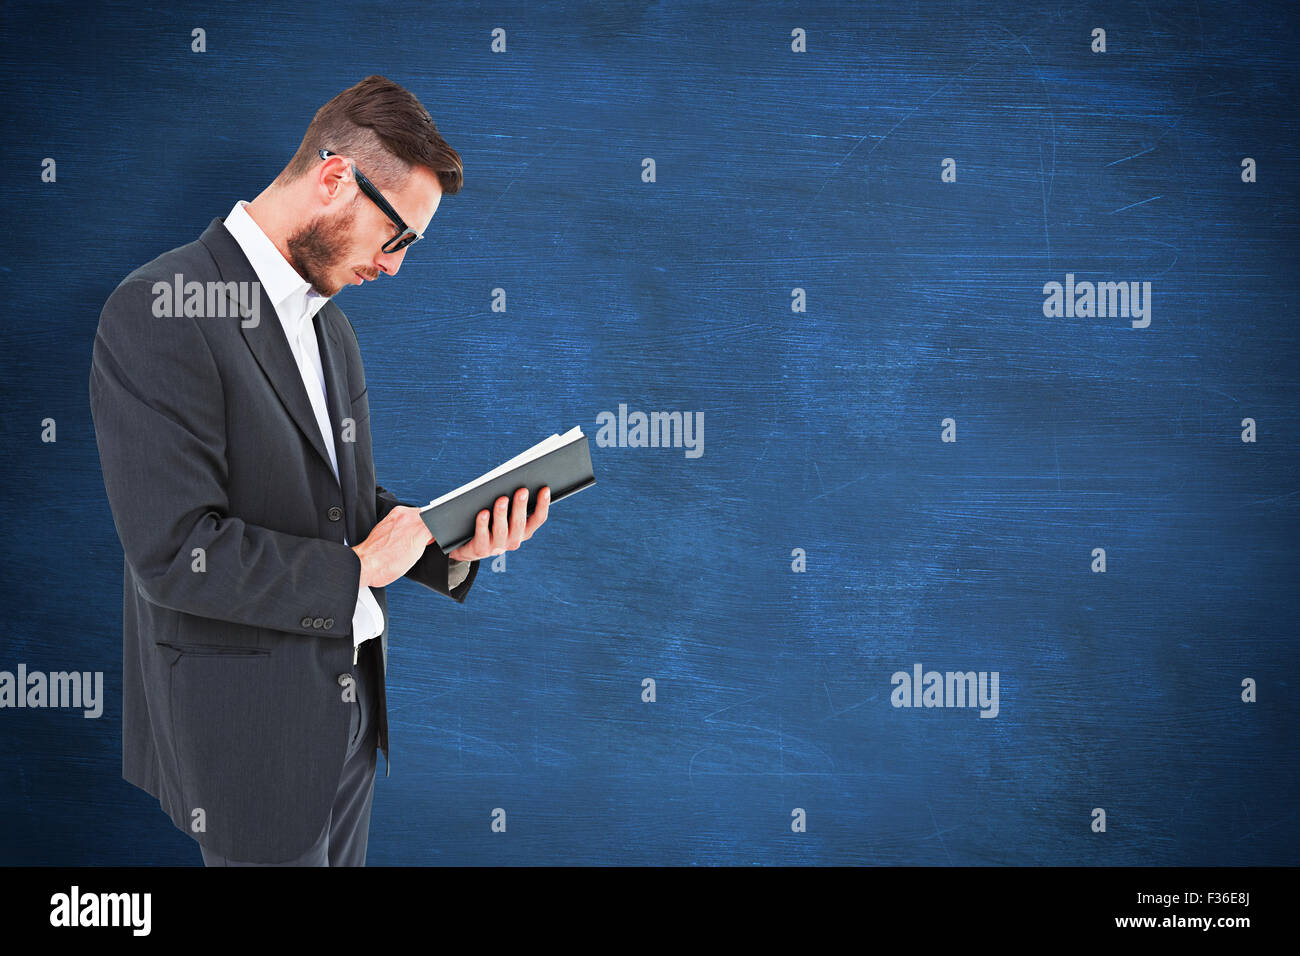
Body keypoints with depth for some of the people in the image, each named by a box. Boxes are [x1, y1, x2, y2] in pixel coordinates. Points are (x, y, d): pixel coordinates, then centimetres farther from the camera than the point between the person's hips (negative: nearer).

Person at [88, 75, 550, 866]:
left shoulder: (328, 322, 11)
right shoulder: (161, 311, -19)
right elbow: (176, 553, -25)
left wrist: (449, 544, -3)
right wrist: (357, 570, -15)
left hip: (349, 707, 8)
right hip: (252, 732, -8)